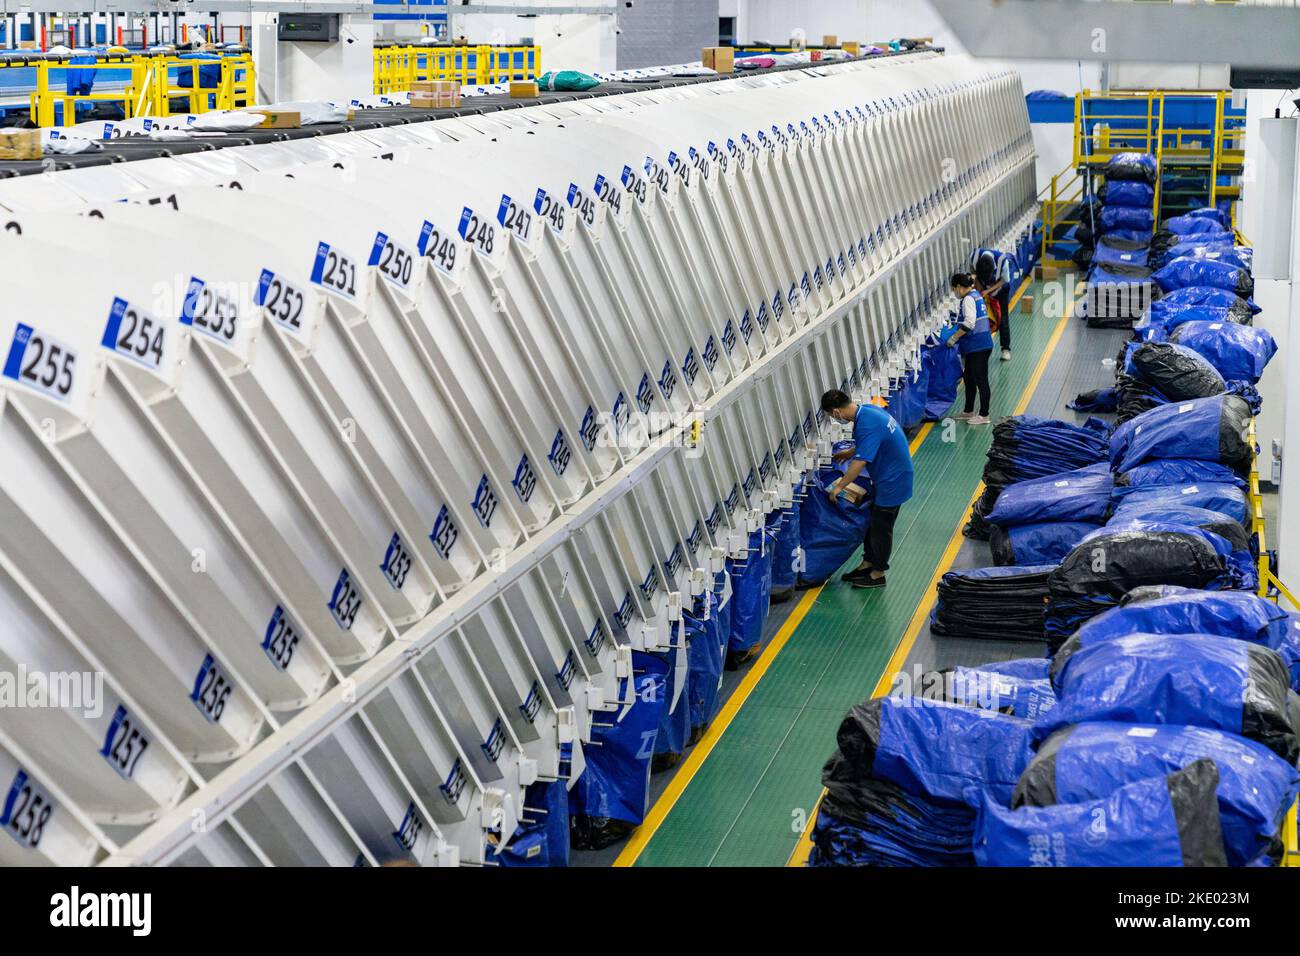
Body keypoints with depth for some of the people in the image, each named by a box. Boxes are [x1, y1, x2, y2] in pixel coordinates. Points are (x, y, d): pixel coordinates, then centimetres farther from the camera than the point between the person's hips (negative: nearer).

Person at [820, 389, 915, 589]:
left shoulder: (867, 425, -31)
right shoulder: (868, 410, 0)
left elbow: (860, 462, -32)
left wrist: (839, 486, -24)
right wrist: (850, 452, 22)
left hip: (892, 481, -9)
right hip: (888, 477, 9)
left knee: (881, 527, 5)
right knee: (873, 522, 20)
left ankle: (878, 574, 19)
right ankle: (868, 563, 33)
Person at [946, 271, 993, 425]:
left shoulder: (968, 299, -16)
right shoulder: (975, 295, 14)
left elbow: (969, 323, -25)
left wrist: (953, 338, -18)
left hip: (977, 347, -10)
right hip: (978, 345, 10)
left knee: (980, 380, -2)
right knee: (968, 378, 19)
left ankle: (984, 415, 5)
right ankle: (968, 412, 30)